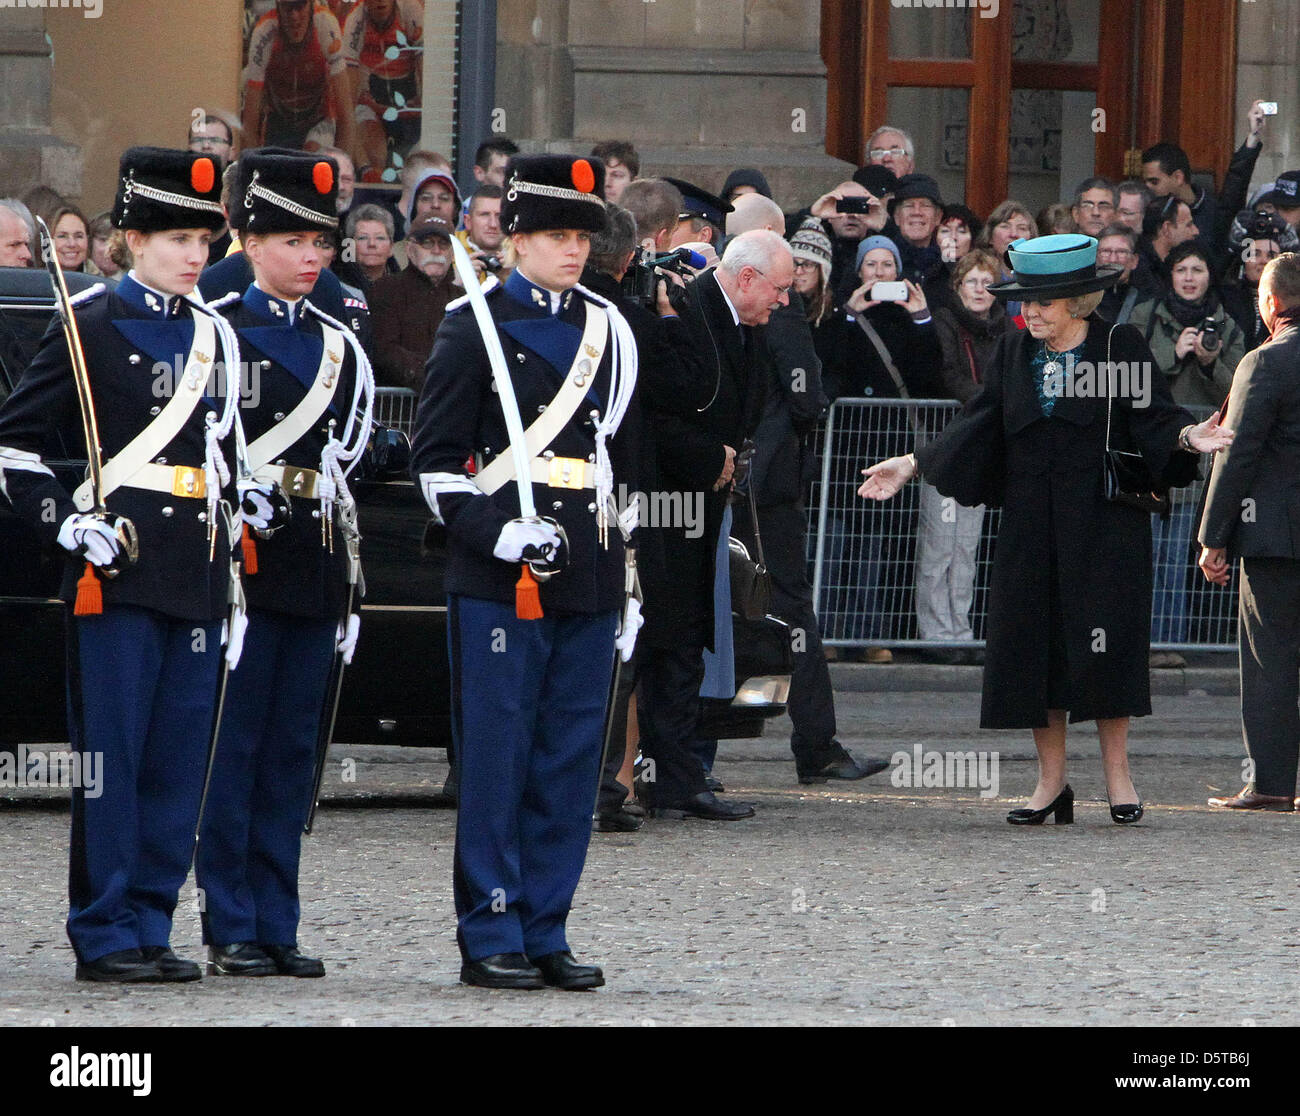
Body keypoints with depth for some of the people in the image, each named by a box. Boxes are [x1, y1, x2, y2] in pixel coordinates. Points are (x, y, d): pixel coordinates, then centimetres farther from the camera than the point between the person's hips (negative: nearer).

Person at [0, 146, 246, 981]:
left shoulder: (214, 337, 14)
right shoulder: (92, 328, -3)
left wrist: (230, 560, 16)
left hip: (195, 575, 6)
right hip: (118, 569, -6)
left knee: (180, 762, 6)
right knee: (112, 756, -4)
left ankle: (151, 925, 12)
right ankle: (105, 934, 1)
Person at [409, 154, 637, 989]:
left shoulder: (612, 331, 14)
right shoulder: (474, 327, -1)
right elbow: (437, 458, -3)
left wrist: (625, 575, 18)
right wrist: (497, 534, -16)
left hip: (589, 575, 5)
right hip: (501, 577, -5)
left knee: (571, 763, 5)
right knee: (496, 758, -3)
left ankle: (545, 933, 11)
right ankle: (492, 939, 1)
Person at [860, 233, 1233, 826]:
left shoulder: (1121, 347, -2)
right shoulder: (1014, 352, 10)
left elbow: (1154, 416, -8)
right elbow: (977, 427, 13)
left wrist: (1189, 437, -28)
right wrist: (913, 464, 10)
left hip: (1104, 525, -4)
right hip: (1031, 526, 4)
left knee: (1105, 643, -7)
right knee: (1032, 642, 2)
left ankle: (1116, 773, 5)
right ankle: (1051, 780, 10)